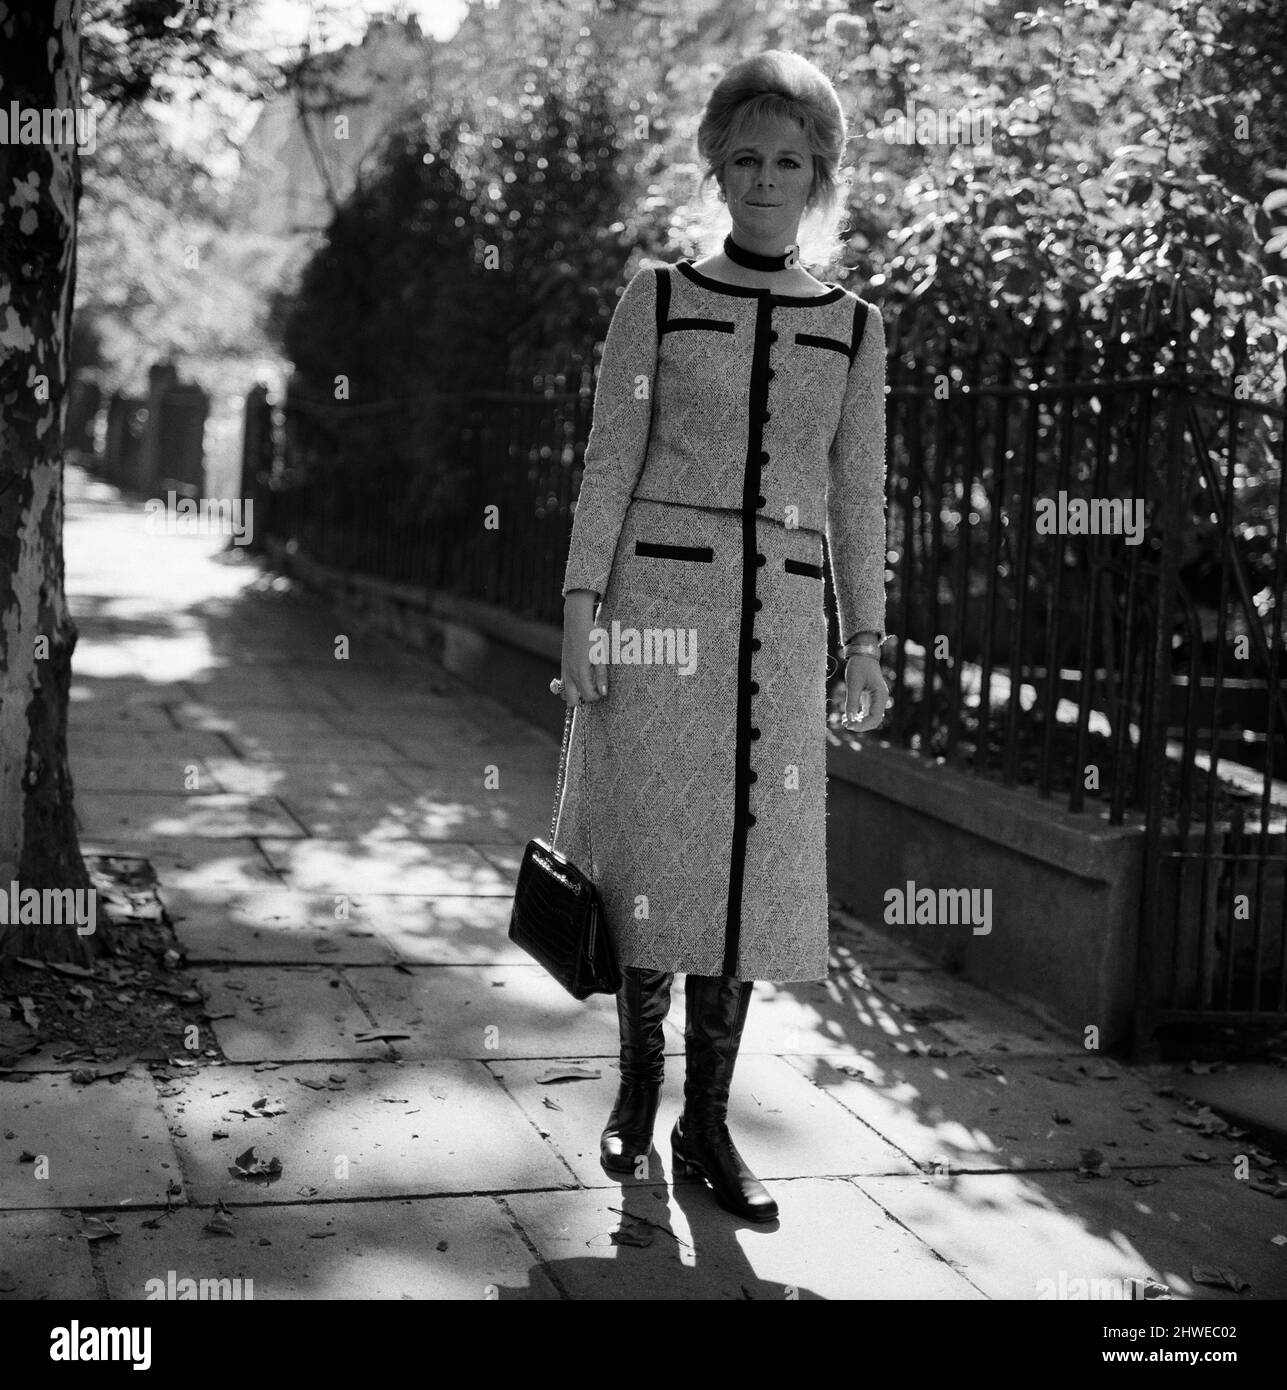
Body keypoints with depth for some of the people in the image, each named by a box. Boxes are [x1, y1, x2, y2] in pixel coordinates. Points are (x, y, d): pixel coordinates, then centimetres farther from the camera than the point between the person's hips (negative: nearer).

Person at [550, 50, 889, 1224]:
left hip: (780, 616, 2)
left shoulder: (855, 327, 9)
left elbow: (856, 495, 10)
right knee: (654, 843, 0)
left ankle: (708, 1123, 11)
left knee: (750, 859, 1)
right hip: (659, 596, -2)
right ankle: (639, 1082, 20)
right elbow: (609, 462, 0)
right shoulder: (656, 301, 3)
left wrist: (867, 644, 6)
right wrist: (582, 609, -8)